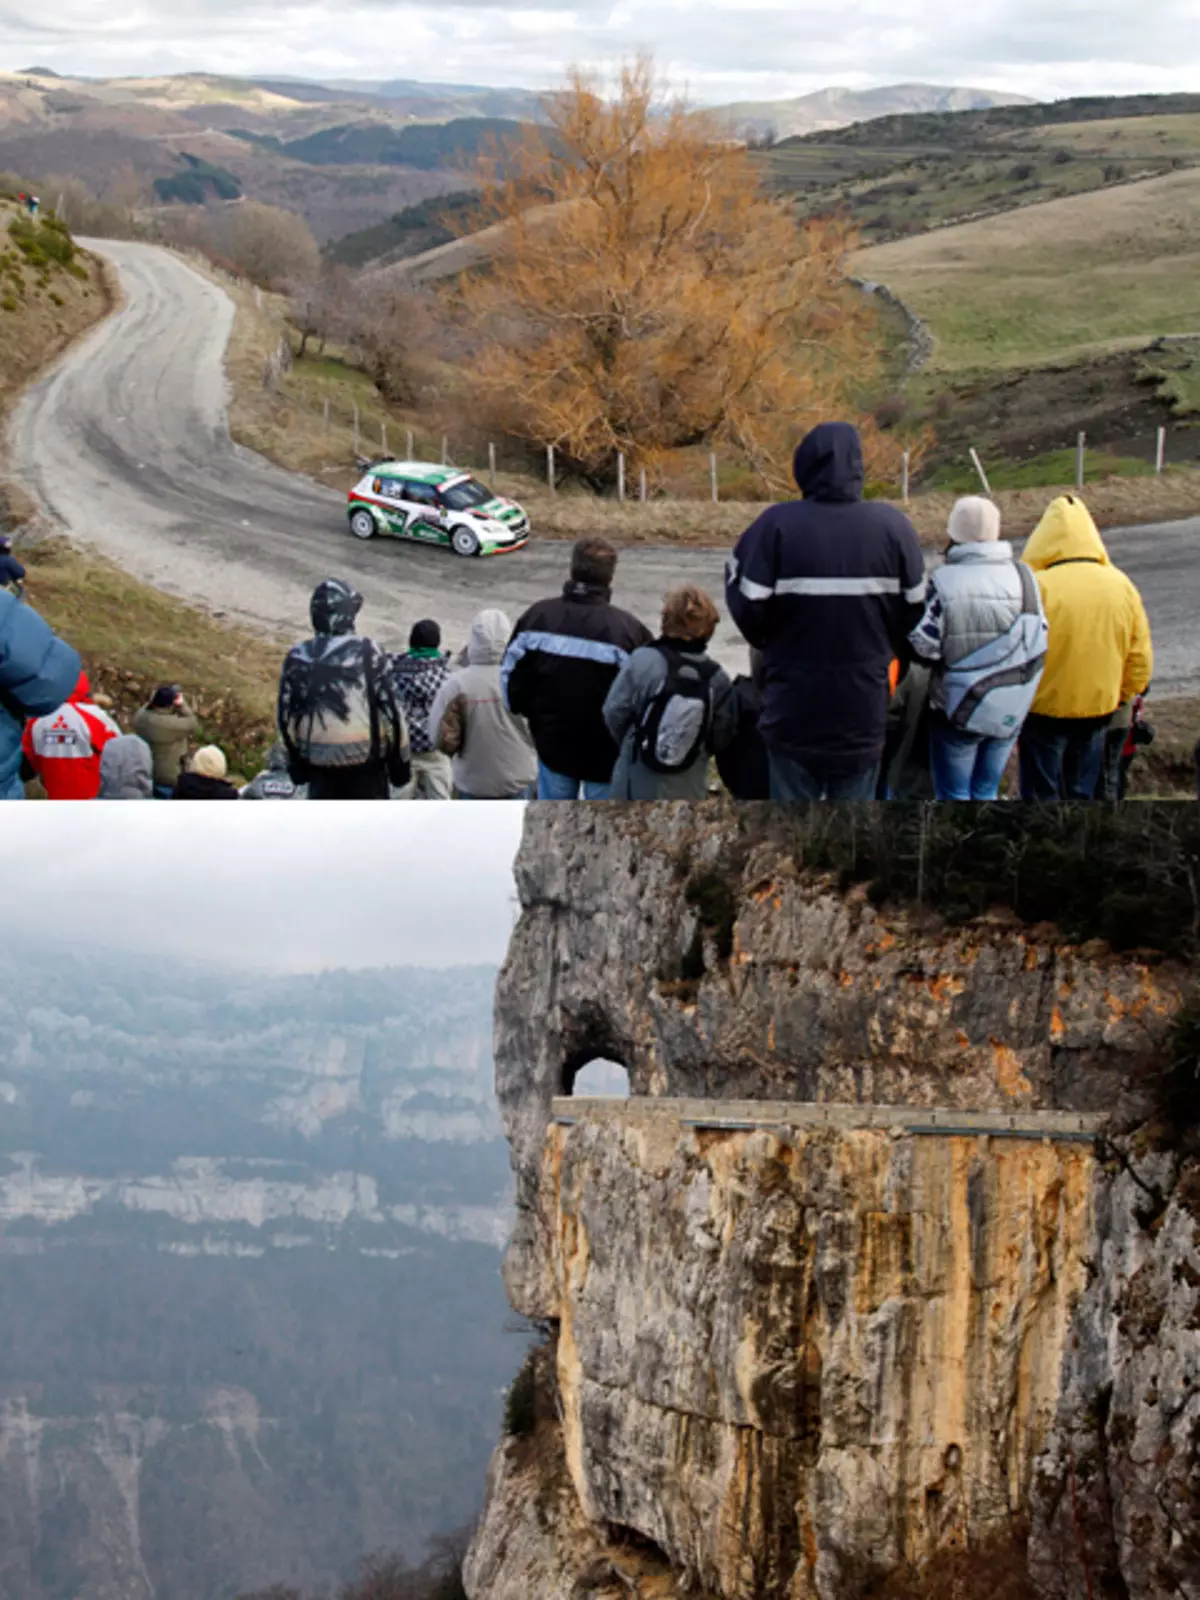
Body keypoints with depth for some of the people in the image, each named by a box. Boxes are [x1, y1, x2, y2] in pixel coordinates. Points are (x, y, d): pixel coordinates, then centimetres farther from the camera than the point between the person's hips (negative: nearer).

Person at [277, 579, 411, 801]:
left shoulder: (297, 660, 1)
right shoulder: (366, 654, -11)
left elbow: (286, 717, 6)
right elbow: (388, 709, -10)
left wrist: (296, 762, 17)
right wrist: (400, 759, 0)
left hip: (319, 764, 3)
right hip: (365, 759, -3)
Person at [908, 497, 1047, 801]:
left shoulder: (944, 582, -17)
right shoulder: (1024, 577, -3)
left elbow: (924, 645, -17)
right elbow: (1040, 640, 1)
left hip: (958, 709, -4)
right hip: (1011, 711, 4)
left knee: (953, 796, 8)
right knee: (986, 793, 17)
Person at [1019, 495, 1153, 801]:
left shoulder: (1037, 587, -21)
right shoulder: (1121, 585, -4)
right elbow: (1140, 658, 2)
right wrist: (1120, 696, 18)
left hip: (1045, 711, -4)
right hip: (1099, 710, 4)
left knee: (1041, 794, 9)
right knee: (1082, 794, 19)